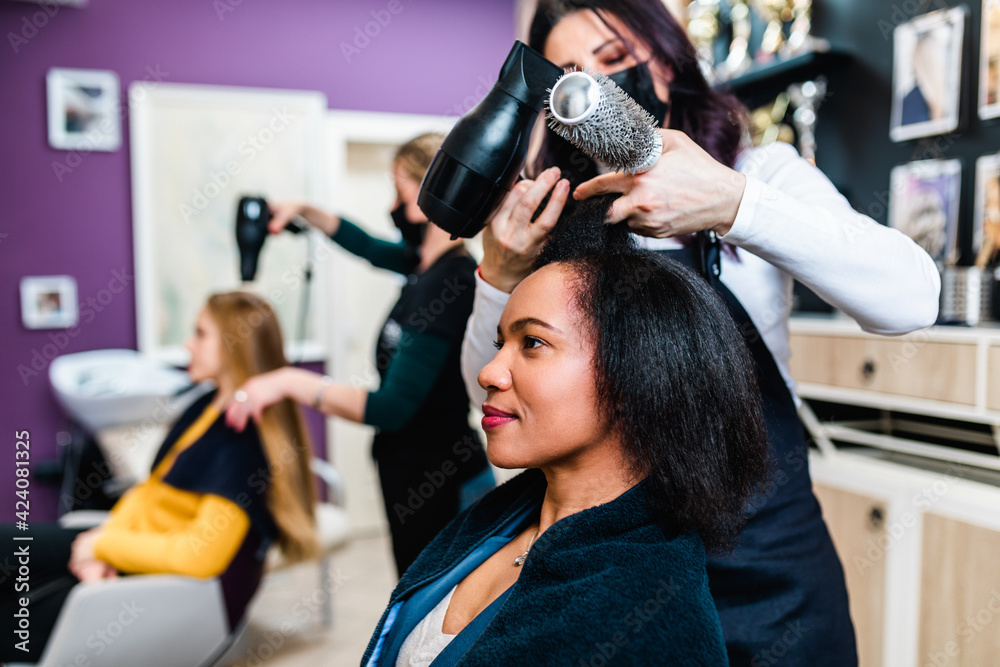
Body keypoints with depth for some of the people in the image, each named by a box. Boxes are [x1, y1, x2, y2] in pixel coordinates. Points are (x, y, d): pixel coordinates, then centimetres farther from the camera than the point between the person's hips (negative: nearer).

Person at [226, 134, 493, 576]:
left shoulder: (447, 282, -24)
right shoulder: (427, 263, 4)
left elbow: (392, 409, -28)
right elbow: (370, 248, 27)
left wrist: (291, 383, -25)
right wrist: (305, 212, 21)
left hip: (437, 487, -9)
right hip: (415, 475, 9)